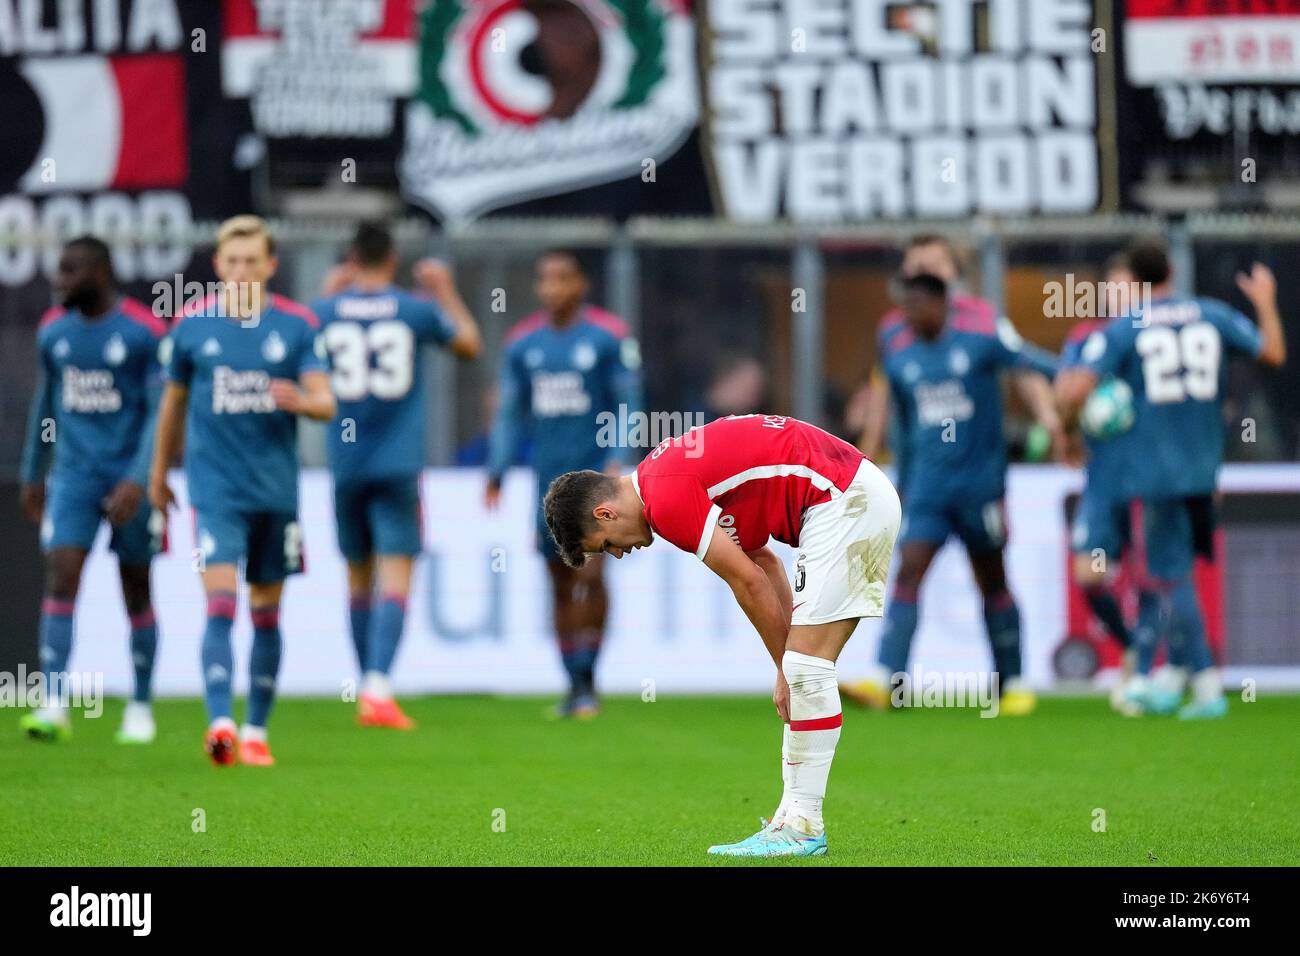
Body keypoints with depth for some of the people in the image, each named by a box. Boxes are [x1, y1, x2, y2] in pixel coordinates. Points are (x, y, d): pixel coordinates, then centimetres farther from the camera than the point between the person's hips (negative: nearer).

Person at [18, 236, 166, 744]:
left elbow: (162, 412, -12)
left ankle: (141, 707, 19)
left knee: (136, 590, 7)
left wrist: (138, 480, -21)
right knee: (61, 577, -12)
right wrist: (32, 475, 21)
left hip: (129, 479, -3)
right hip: (74, 475, 3)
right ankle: (53, 706, -17)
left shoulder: (145, 332, -11)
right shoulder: (53, 330, 5)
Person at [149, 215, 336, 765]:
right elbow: (174, 400, 14)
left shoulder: (297, 325, 0)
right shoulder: (191, 324, 1)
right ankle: (220, 724, -25)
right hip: (216, 488, -2)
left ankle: (256, 731, 20)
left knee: (266, 613, 9)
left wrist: (301, 400, -27)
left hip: (276, 489, 2)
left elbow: (326, 404, -4)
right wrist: (158, 472, 21)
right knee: (220, 606, -16)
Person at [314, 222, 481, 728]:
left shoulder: (324, 313, 0)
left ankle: (369, 685, 21)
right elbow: (469, 344, 17)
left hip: (346, 464, 2)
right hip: (398, 464, -2)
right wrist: (446, 291, 31)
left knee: (359, 575, 15)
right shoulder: (416, 310, -1)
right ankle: (378, 688, -23)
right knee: (395, 575, -7)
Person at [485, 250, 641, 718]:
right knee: (560, 584, 6)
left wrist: (617, 460, -16)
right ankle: (574, 685, 13)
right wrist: (495, 475, 8)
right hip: (549, 479, 4)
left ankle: (587, 678, -7)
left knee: (590, 573, -15)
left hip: (594, 473, -4)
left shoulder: (609, 337, -5)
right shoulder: (522, 343, 7)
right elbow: (510, 413, 13)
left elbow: (627, 405, -4)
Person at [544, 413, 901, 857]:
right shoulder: (667, 472, 17)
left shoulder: (666, 500, -15)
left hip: (844, 501, -10)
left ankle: (803, 827, -10)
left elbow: (749, 582, -13)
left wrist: (786, 668, 0)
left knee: (808, 673, -11)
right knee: (803, 675, 10)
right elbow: (763, 563, 19)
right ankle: (794, 817, 11)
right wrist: (788, 668, 14)